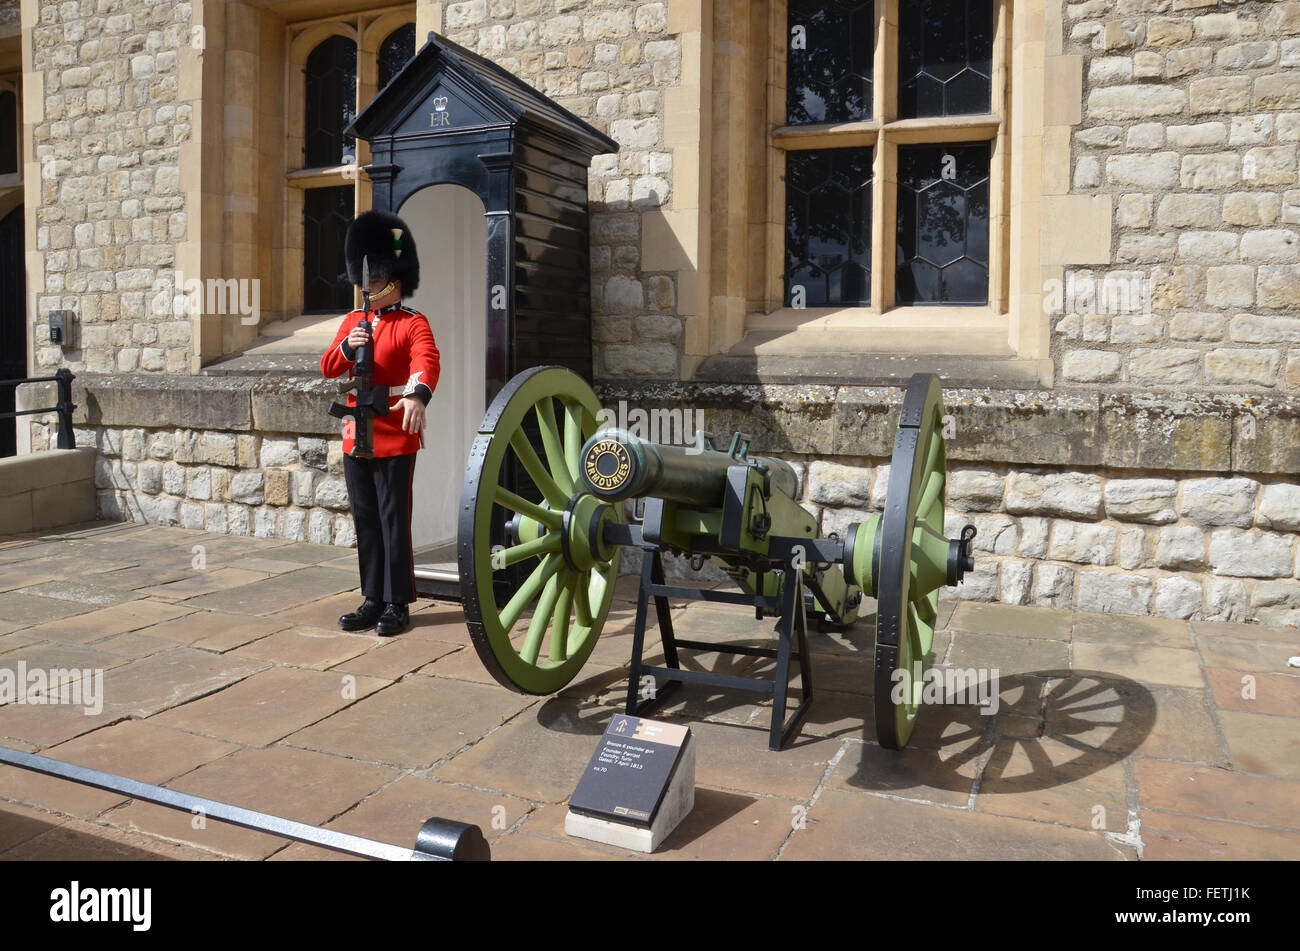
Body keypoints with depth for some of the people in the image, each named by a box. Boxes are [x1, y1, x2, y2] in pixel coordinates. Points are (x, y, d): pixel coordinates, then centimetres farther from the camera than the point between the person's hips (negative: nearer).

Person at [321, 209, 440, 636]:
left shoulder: (413, 324, -5)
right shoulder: (354, 320, 14)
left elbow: (427, 361, -24)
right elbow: (327, 368, 9)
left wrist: (418, 395, -46)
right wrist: (347, 347, -13)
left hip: (395, 439, -6)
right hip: (357, 437, 6)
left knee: (394, 521, -1)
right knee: (366, 521, 11)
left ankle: (397, 604, 9)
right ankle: (374, 600, 21)